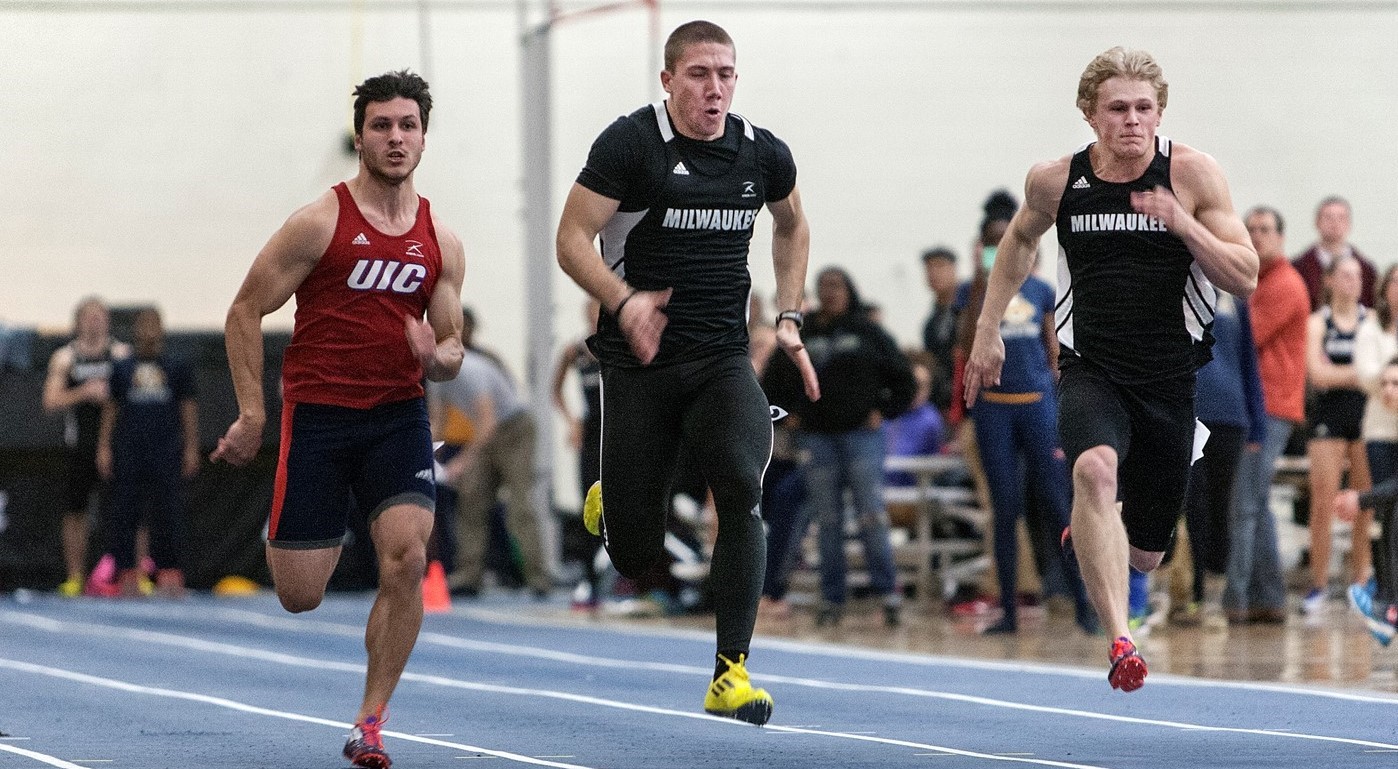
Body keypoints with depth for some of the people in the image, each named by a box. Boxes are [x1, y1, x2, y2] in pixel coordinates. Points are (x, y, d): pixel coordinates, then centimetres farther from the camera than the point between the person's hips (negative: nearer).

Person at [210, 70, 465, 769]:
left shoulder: (441, 243, 5)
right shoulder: (320, 224, -7)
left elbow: (452, 350, 12)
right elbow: (245, 310, -2)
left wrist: (437, 356, -14)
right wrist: (252, 414, -6)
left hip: (400, 416, 3)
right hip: (317, 415, -3)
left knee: (406, 561, -18)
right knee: (299, 596, -1)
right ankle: (282, 532, 39)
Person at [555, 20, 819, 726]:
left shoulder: (763, 153, 4)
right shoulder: (630, 143, -9)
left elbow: (791, 225, 25)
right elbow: (573, 240, -10)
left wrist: (788, 318, 15)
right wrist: (624, 302, -27)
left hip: (723, 360, 3)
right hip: (639, 363, -2)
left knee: (741, 488, -25)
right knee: (636, 556, -1)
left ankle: (731, 672, -18)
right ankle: (611, 503, 39)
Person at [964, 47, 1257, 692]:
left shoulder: (1193, 173, -6)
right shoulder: (1055, 180, -1)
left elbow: (1245, 279, -7)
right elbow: (1021, 238, 22)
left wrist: (1182, 224, -21)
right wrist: (988, 330, 18)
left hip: (1169, 381, 1)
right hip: (1090, 373, -1)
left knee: (1144, 552, 12)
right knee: (1096, 469, -35)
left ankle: (1084, 533, 50)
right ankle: (1120, 645, -42)